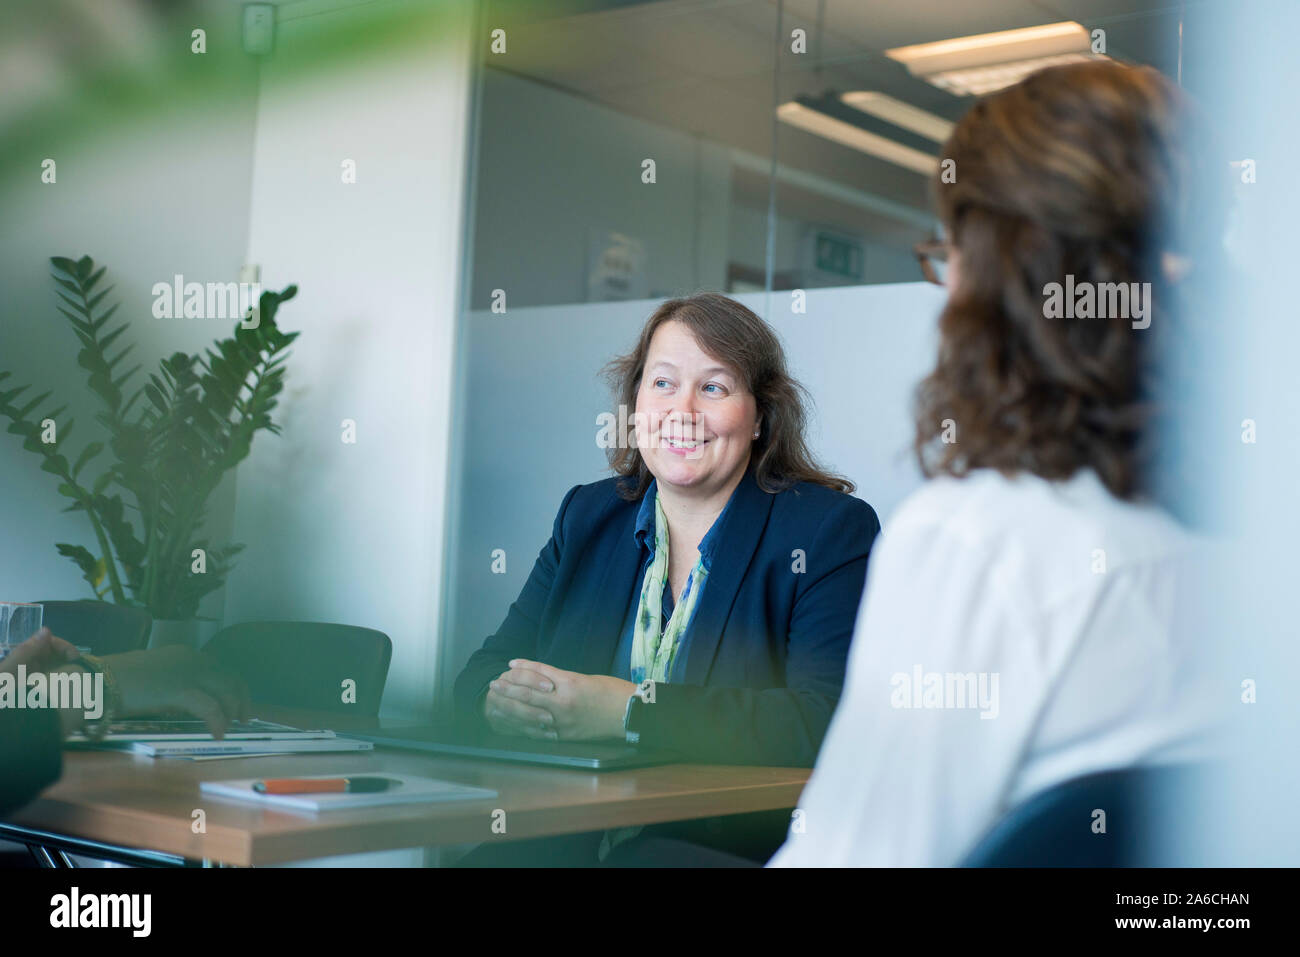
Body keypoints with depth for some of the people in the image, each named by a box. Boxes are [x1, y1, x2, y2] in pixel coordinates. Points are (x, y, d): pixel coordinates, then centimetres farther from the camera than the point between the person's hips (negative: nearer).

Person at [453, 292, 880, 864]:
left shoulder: (832, 532, -5)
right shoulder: (587, 516, 11)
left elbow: (825, 721, -19)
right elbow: (484, 670, 9)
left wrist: (626, 710, -24)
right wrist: (500, 697, -17)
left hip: (738, 848, -3)